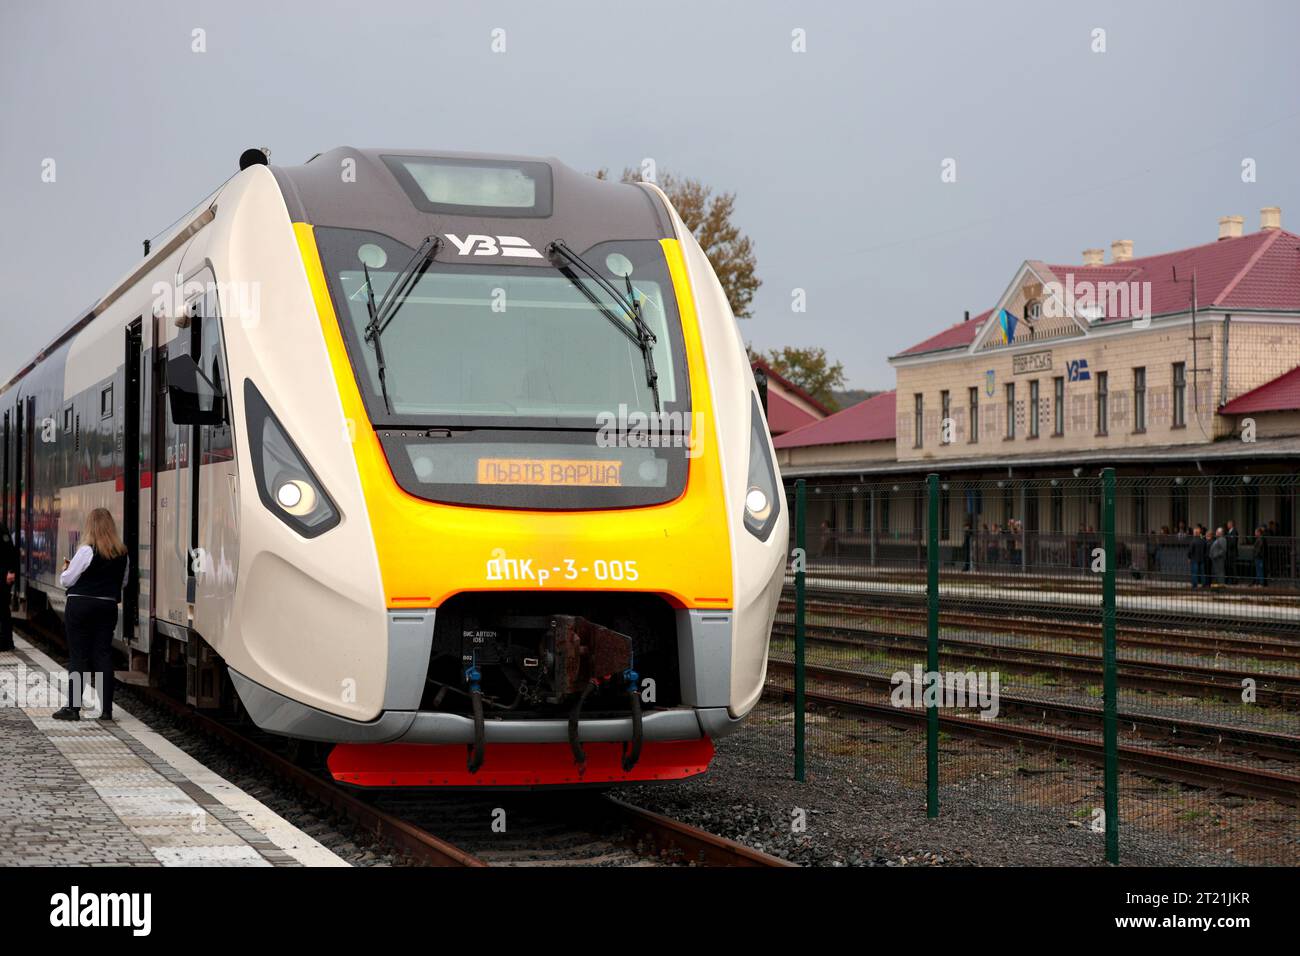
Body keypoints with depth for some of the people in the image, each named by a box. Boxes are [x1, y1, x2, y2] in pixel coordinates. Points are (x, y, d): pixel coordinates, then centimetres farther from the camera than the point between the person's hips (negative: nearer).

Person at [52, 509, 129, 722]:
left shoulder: (87, 551, -13)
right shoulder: (122, 554, 3)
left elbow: (66, 580, -8)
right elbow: (123, 582, 14)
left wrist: (65, 569, 12)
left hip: (81, 605, -4)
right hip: (108, 607, 4)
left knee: (78, 656, 1)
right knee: (103, 655, 7)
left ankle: (73, 707, 0)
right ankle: (106, 709, 5)